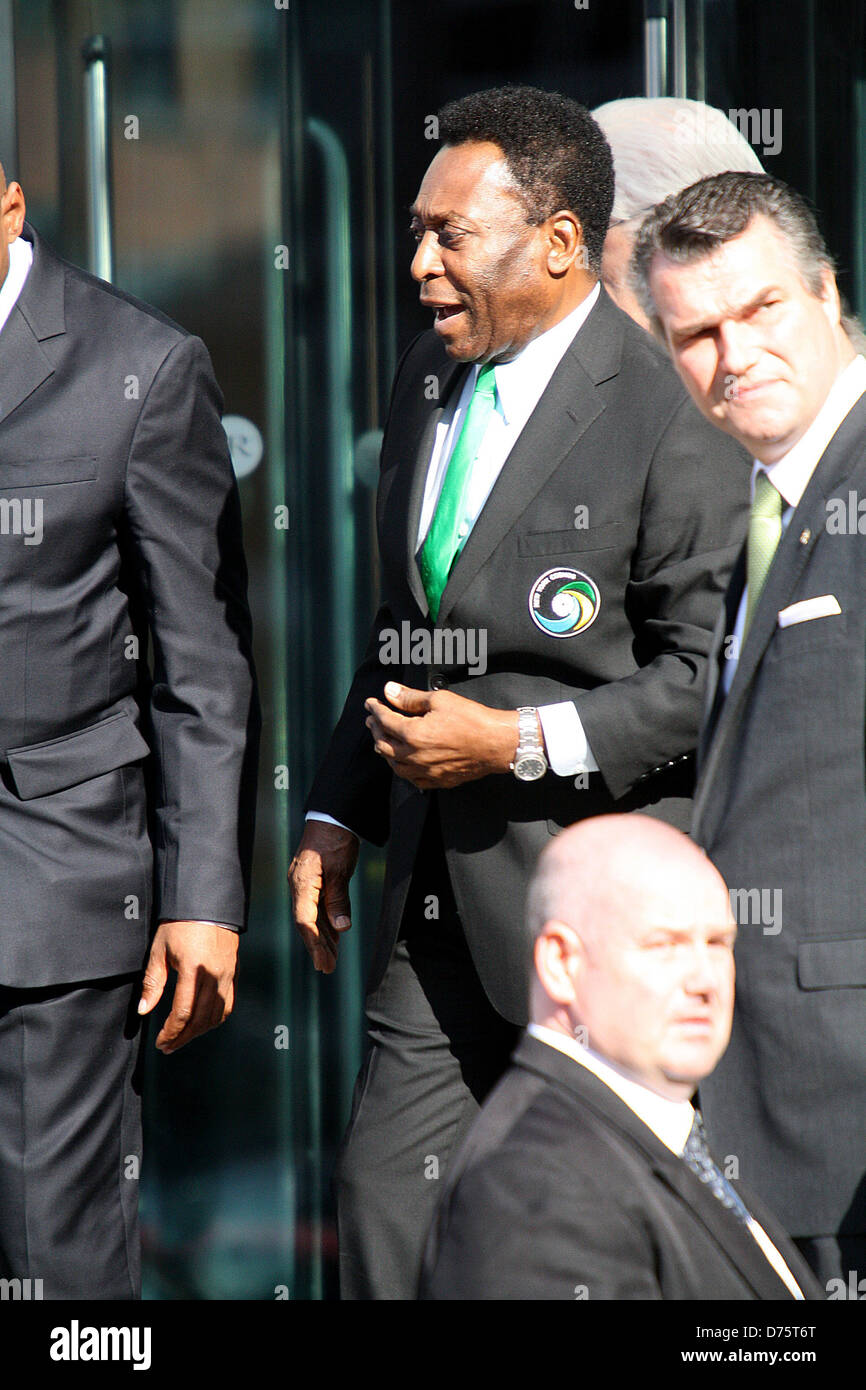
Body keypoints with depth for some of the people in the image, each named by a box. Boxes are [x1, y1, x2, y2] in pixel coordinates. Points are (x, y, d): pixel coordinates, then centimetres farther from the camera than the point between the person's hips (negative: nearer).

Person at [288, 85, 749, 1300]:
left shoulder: (669, 415, -14)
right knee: (382, 1198, 2)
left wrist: (517, 742, -17)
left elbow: (707, 679, -14)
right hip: (446, 896, 7)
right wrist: (338, 816, 16)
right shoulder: (429, 377, 12)